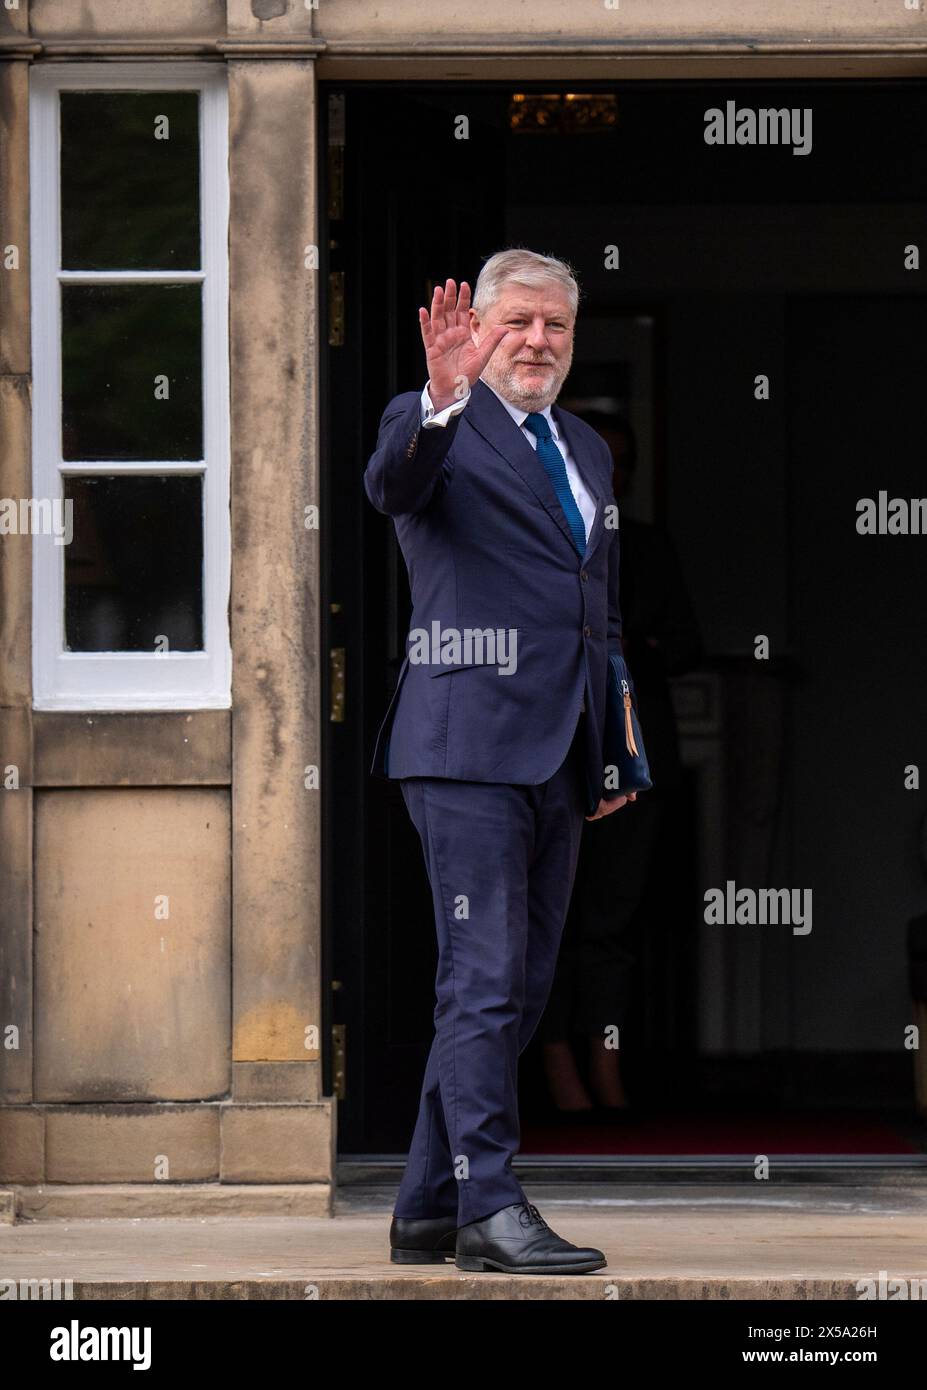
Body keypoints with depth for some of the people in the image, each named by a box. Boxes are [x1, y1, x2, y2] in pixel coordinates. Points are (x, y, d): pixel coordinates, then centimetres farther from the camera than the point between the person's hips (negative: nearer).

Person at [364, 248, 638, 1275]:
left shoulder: (587, 451, 21)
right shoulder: (435, 427, 0)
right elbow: (391, 485, -24)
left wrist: (611, 754, 21)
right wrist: (444, 399, -43)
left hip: (559, 763, 8)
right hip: (468, 746, -8)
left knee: (519, 988, 8)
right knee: (484, 979, -13)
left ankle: (427, 1210, 15)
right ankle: (489, 1207, -14)